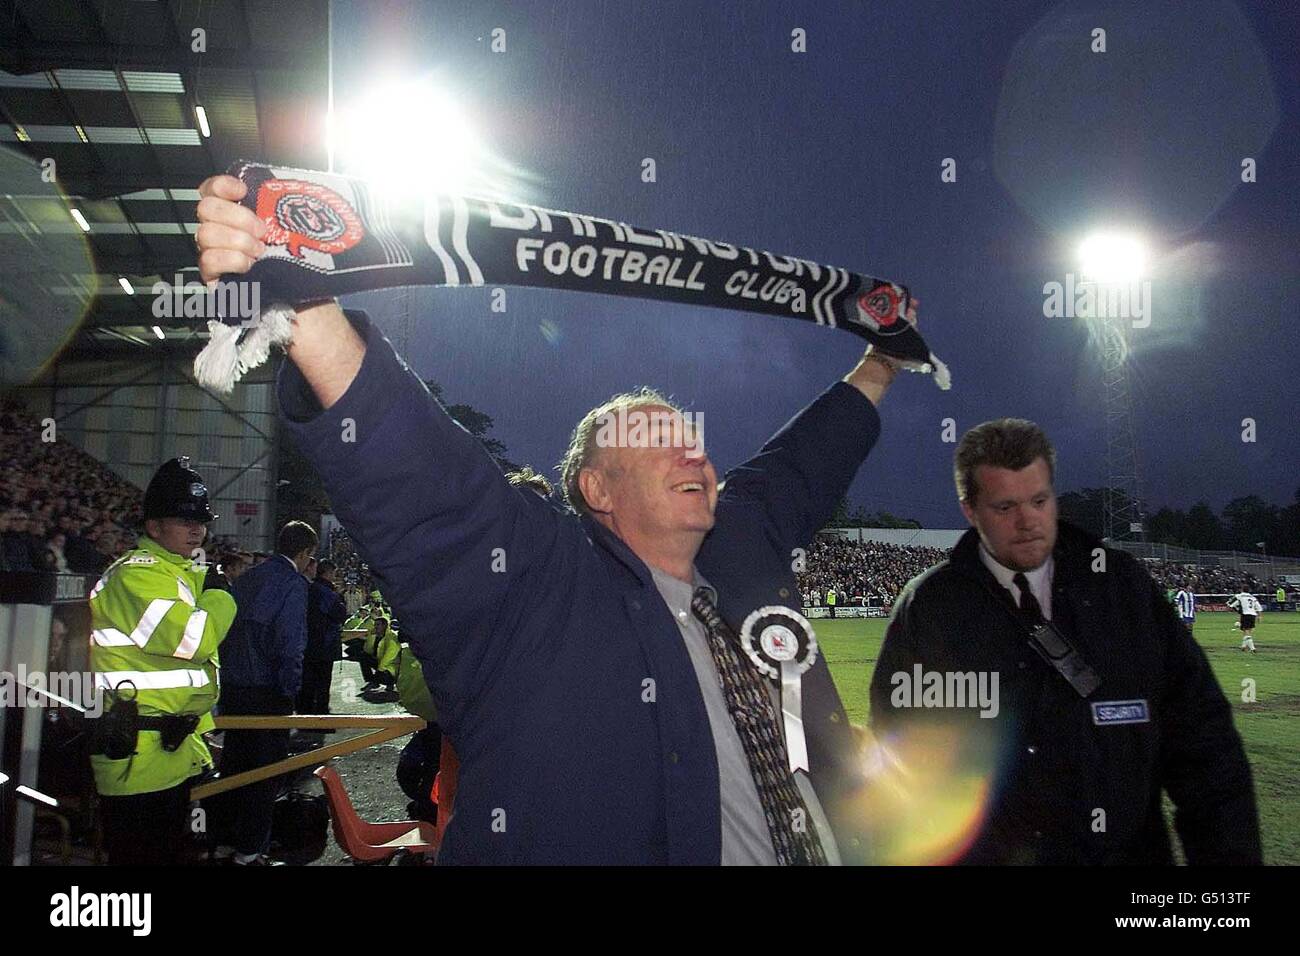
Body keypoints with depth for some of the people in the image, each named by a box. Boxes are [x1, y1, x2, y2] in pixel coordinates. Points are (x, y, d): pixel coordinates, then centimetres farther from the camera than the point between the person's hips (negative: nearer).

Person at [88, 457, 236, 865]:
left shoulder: (188, 574, 18)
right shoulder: (137, 573, -15)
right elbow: (192, 639, -28)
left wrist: (198, 739, 26)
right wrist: (222, 596, -10)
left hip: (173, 754, 10)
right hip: (137, 755, -10)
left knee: (172, 850, 18)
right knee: (139, 856, -3)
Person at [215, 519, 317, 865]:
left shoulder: (246, 578, 11)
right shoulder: (293, 582, -11)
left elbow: (226, 629, 12)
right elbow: (291, 642, -18)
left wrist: (229, 673, 16)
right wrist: (290, 690, -11)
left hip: (232, 687, 7)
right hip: (267, 692, -7)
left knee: (233, 762, 16)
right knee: (264, 770, 3)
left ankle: (228, 838, 27)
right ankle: (251, 849, 8)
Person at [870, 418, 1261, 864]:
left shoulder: (1124, 584, 4)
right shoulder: (929, 607, -1)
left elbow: (1199, 732, 4)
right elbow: (900, 749, 2)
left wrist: (1227, 852, -3)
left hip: (1130, 848, 3)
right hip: (988, 852, -3)